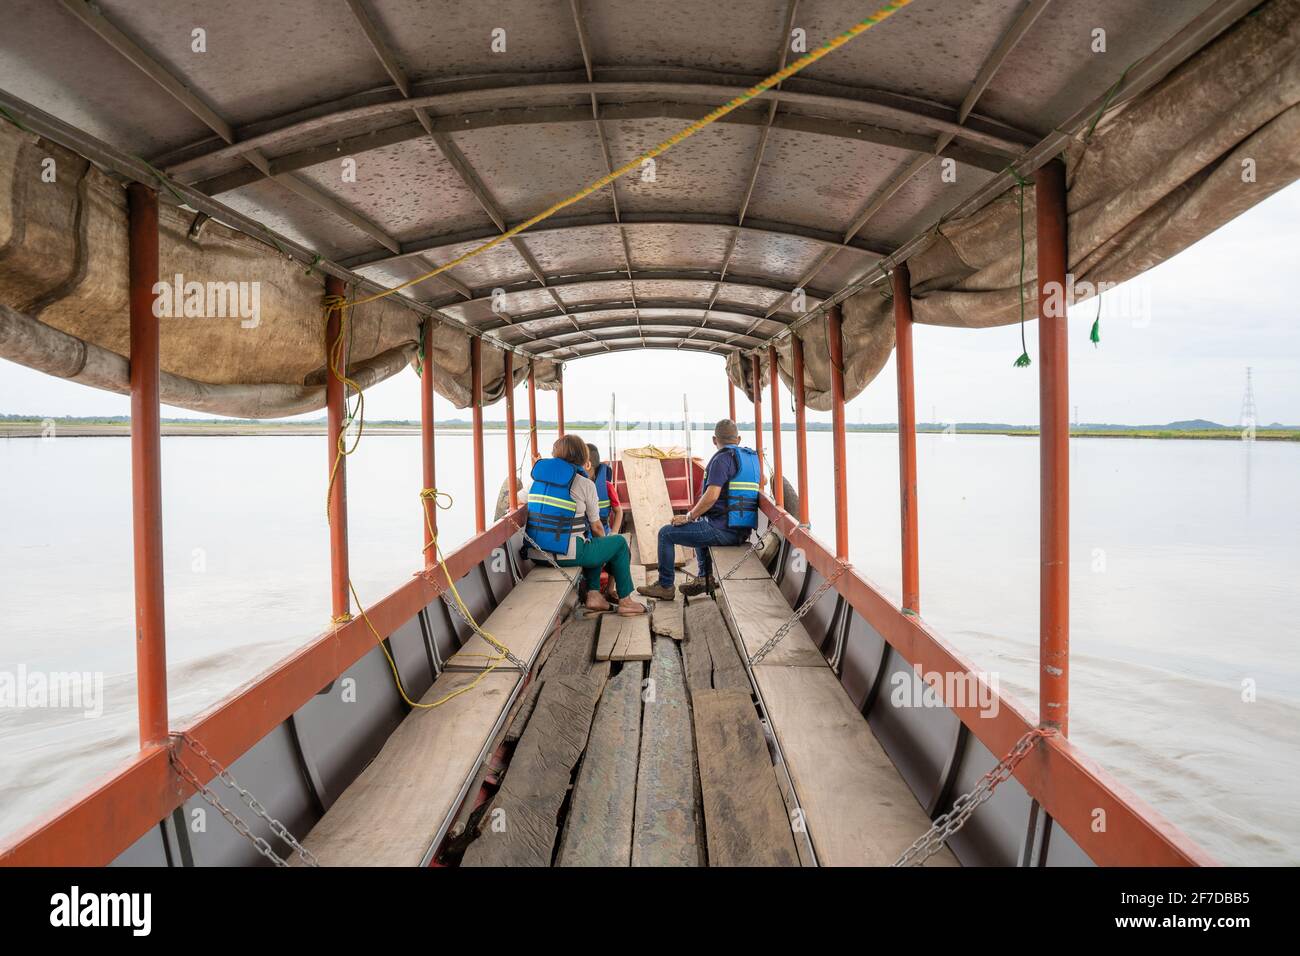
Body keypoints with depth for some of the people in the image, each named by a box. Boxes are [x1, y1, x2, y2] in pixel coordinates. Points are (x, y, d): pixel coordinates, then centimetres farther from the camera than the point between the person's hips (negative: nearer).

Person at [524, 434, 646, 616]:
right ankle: (625, 601, 23)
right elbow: (596, 527, 1)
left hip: (535, 554, 7)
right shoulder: (585, 484, -5)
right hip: (566, 554, -7)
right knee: (619, 543, 18)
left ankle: (593, 594, 24)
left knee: (594, 544, 32)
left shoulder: (537, 479, 9)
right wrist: (604, 542, 25)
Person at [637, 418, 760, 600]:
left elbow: (711, 496, -23)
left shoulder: (723, 458, -13)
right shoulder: (751, 457, 12)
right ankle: (705, 577, 31)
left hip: (724, 530, -9)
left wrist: (689, 516, -10)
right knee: (699, 527, 37)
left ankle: (665, 586, 12)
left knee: (666, 533, 5)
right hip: (743, 530, 9)